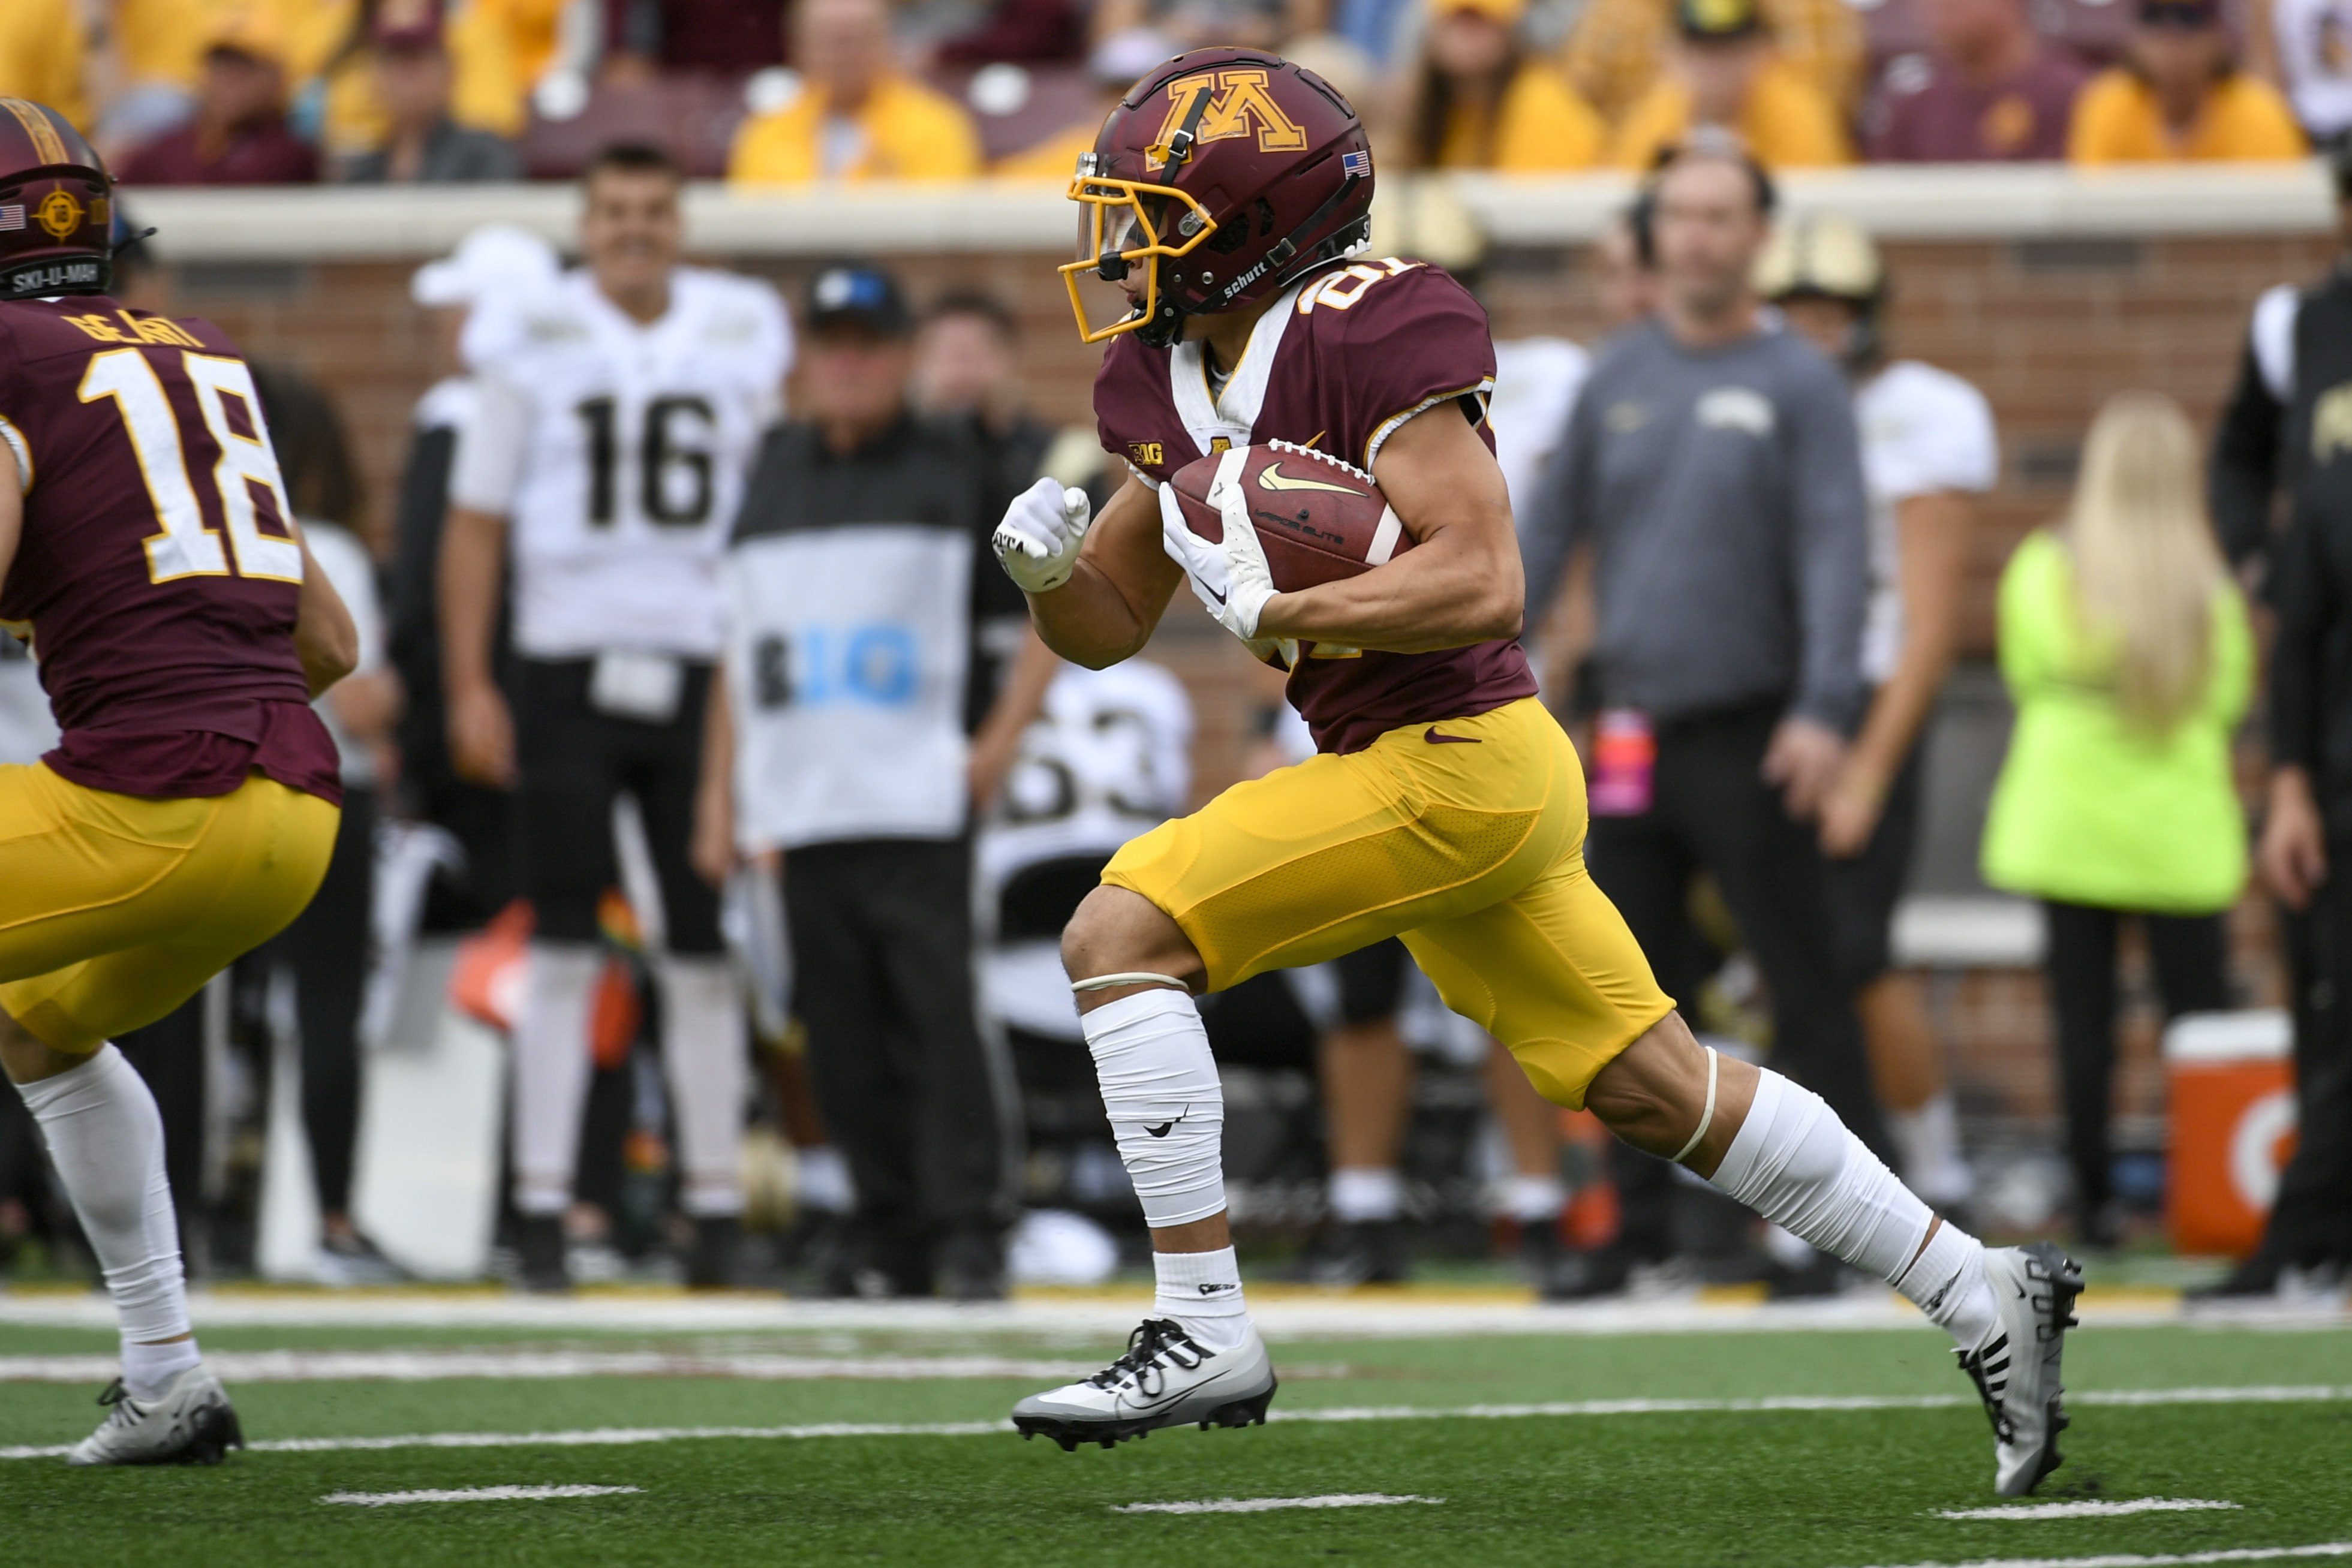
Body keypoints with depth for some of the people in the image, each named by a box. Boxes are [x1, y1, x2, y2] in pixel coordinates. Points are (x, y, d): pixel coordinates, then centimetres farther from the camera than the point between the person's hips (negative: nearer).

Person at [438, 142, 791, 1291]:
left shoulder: (742, 336, 7)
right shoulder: (534, 341, 0)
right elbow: (476, 521, 2)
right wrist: (468, 687, -4)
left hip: (701, 672, 2)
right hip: (567, 672, -2)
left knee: (704, 952, 3)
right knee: (563, 945, -3)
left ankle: (715, 1206, 10)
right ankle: (541, 1208, 0)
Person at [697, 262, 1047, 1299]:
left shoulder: (959, 471, 5)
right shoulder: (771, 477, 17)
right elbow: (739, 648, 19)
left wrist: (998, 744, -7)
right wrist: (721, 797, 14)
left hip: (921, 809, -4)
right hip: (801, 811, 4)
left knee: (938, 1016, -13)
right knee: (842, 1036, 2)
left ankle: (971, 1235, -12)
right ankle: (890, 1242, 8)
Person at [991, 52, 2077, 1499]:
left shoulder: (1367, 338, -16)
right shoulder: (1171, 381, 10)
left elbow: (1485, 583, -23)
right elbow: (1108, 627, 17)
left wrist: (1272, 609, -24)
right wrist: (1048, 568, -3)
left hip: (1456, 765, -9)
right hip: (1421, 772, 9)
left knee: (1123, 935, -14)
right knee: (1659, 1094, 15)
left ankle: (1204, 1327, -13)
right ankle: (1988, 1297, 23)